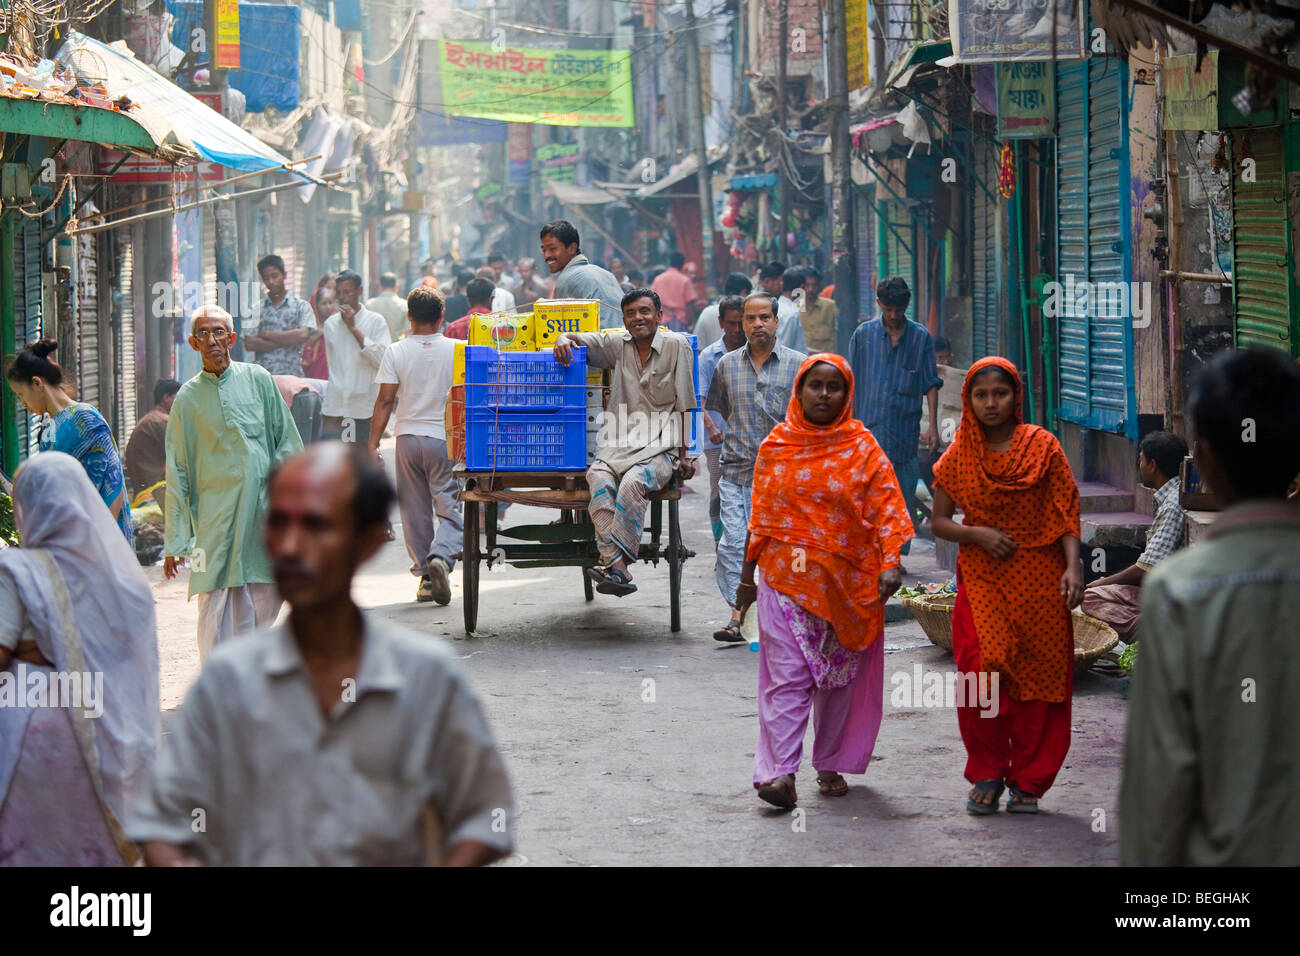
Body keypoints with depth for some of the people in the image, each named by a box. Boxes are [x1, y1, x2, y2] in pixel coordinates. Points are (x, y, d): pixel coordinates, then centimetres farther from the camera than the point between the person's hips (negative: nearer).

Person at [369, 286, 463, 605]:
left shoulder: (397, 352, -2)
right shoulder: (456, 350, -3)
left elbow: (385, 401, -5)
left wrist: (373, 443, 0)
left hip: (408, 437, 1)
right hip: (444, 437, -1)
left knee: (415, 511, 10)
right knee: (450, 507, 0)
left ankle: (425, 576, 13)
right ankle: (441, 556, -26)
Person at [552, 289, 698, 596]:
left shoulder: (676, 346, 4)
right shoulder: (618, 346, 14)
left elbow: (684, 406, 5)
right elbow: (576, 339, 21)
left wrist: (684, 454, 2)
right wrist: (563, 339, -5)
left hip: (659, 448, -3)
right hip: (618, 444, 3)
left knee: (633, 482, -34)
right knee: (598, 478, -29)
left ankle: (616, 565, -34)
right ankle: (618, 570, -38)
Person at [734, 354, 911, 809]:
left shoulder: (863, 449, 1)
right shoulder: (775, 447, 5)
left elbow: (886, 508, -7)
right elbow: (761, 517, 11)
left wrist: (890, 564, -21)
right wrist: (748, 576, 13)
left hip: (846, 582, 0)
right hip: (785, 578, 0)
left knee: (840, 677, 8)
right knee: (787, 676, -9)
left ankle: (830, 765, 23)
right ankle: (781, 772, -14)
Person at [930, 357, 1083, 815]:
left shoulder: (1042, 447, 3)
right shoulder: (958, 458, 6)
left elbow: (1064, 513, 1)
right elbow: (939, 522, 8)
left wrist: (1072, 565, -13)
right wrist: (979, 535, -10)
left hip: (1039, 582, 0)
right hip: (982, 580, 0)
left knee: (1039, 681, -1)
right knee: (983, 674, -12)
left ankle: (1027, 781, 11)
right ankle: (987, 773, 5)